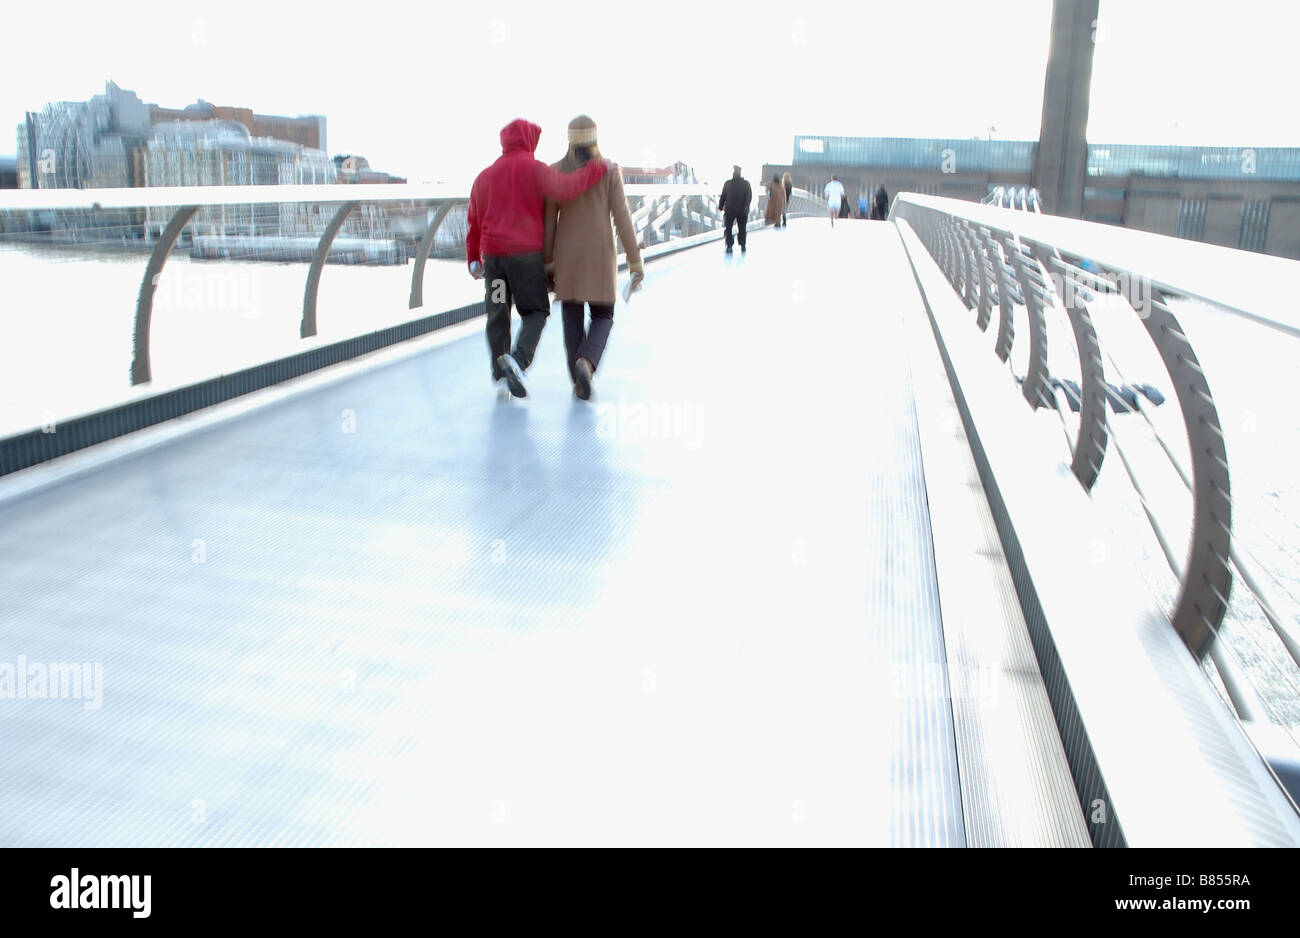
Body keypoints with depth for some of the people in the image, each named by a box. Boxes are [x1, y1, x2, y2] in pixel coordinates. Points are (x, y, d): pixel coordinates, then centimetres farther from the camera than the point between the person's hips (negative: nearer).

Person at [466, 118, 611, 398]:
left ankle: (500, 371, 12)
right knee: (535, 312, 3)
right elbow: (563, 188, -18)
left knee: (497, 314, 11)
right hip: (525, 253, -5)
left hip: (492, 254, 5)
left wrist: (474, 259, 20)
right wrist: (598, 168, -9)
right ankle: (517, 360, -19)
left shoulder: (484, 176, 17)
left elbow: (474, 222, 17)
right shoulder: (533, 168, -2)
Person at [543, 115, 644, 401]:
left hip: (567, 253, 2)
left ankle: (579, 382, 9)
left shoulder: (555, 170, 0)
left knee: (572, 317, 12)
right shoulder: (609, 169, -4)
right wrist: (635, 259, -4)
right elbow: (621, 216, -8)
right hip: (600, 252, -1)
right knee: (603, 316, 10)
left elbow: (548, 219, -1)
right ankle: (586, 362, -19)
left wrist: (548, 262, 6)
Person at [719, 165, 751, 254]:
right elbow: (723, 196, 14)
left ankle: (742, 246, 16)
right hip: (729, 210, 1)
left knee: (742, 229, 5)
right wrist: (720, 207, 6)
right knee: (728, 228, -6)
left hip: (742, 210, -1)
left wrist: (746, 206, -19)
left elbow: (749, 195, -4)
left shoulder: (746, 183, 4)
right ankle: (729, 246, -2)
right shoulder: (727, 183, 11)